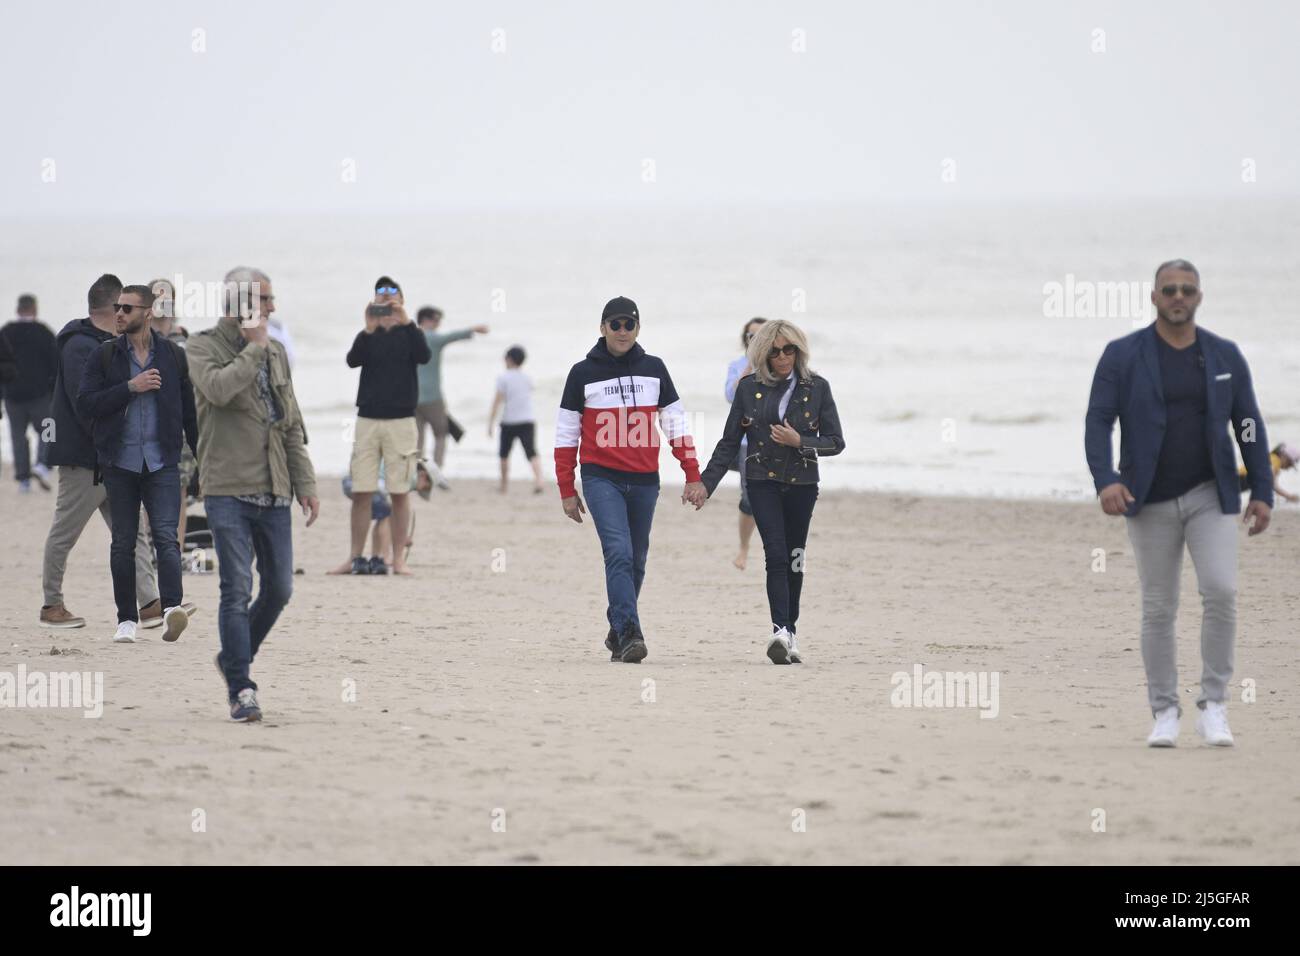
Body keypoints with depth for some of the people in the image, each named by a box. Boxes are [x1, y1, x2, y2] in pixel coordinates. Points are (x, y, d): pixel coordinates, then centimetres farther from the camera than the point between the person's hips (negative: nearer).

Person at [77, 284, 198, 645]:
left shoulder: (173, 356, 6)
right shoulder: (103, 356, 4)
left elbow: (190, 411, 12)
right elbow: (85, 404, -7)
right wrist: (130, 387, -15)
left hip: (161, 462, -1)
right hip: (119, 462, 1)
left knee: (166, 537, -14)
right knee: (123, 543, 4)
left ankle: (172, 609, -28)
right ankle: (126, 620, 9)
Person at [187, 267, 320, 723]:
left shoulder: (275, 352, 15)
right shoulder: (203, 347, -2)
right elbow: (218, 389, -24)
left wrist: (305, 483, 13)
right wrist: (254, 349, -13)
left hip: (274, 494, 6)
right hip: (228, 491, -6)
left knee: (279, 589, 7)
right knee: (237, 590, -10)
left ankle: (235, 658, 29)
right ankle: (240, 690, -6)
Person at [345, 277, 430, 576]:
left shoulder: (409, 334, 7)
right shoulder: (367, 336, 9)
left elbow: (424, 356, -13)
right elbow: (352, 360, -8)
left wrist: (406, 322, -22)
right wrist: (369, 330, -22)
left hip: (401, 420, -1)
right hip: (368, 419, 1)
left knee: (400, 492, -1)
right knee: (361, 492, -2)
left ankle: (399, 559, 2)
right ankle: (356, 557, 2)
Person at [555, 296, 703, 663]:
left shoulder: (654, 369, 9)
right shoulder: (583, 373, 2)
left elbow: (676, 424, 10)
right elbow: (566, 434, 4)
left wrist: (693, 477, 4)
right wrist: (567, 491, 2)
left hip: (644, 481, 3)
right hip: (601, 479, -3)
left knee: (636, 562, 10)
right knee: (619, 553, -19)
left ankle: (617, 632, 26)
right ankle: (629, 634, -25)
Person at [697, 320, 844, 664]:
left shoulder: (817, 387, 1)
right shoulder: (749, 387, 3)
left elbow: (836, 441, 1)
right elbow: (729, 442, 7)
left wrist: (800, 441, -15)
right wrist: (706, 483, 1)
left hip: (801, 484, 1)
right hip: (763, 482, -1)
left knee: (794, 558, 7)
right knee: (777, 554, -16)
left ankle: (789, 633, 20)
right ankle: (781, 631, -28)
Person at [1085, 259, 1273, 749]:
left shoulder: (1225, 356, 4)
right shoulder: (1122, 356, -3)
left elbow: (1249, 426, 6)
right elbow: (1098, 422, -9)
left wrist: (1262, 492, -1)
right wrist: (1105, 480, -24)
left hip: (1210, 496, 1)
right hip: (1151, 502, -1)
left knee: (1220, 592, -16)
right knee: (1158, 609, 3)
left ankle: (1213, 706, -6)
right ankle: (1165, 714, 13)